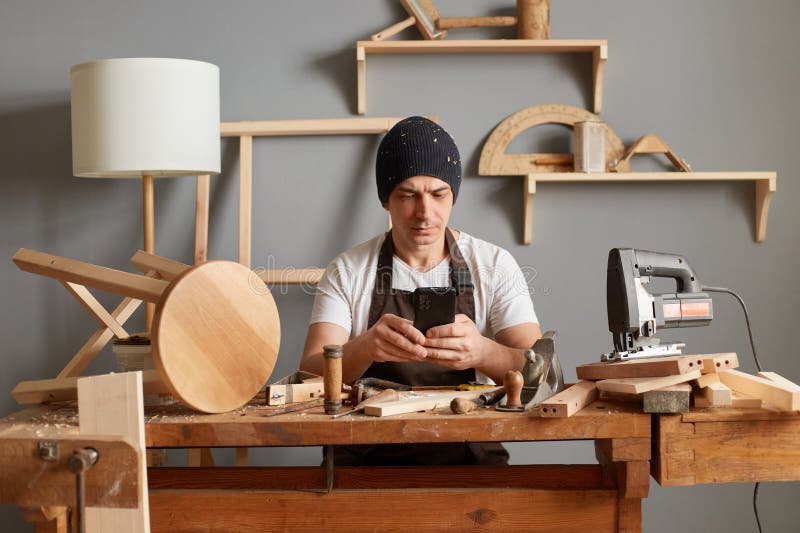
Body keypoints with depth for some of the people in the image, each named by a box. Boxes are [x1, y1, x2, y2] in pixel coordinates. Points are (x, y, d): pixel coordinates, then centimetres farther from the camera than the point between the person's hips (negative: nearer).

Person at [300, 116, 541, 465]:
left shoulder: (495, 266, 4)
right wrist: (365, 348, -31)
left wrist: (482, 352, -30)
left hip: (470, 454, 1)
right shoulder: (347, 271, 4)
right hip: (369, 454, 0)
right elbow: (310, 372, -8)